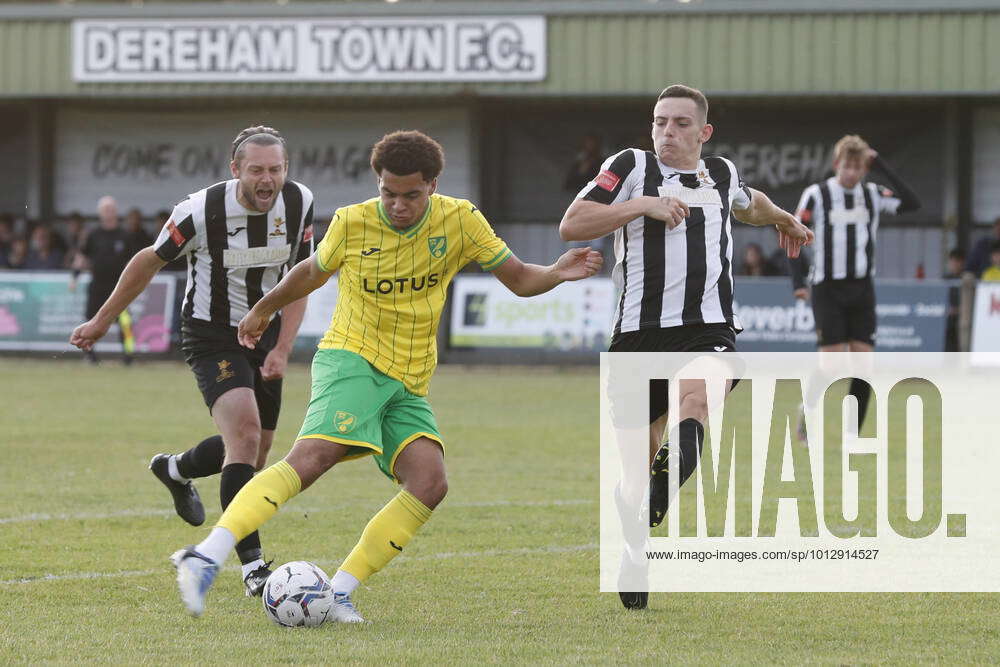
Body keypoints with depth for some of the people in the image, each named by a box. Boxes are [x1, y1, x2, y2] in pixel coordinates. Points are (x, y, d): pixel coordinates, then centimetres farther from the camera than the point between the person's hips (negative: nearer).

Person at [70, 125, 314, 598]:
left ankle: (175, 471, 48)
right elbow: (150, 261, -5)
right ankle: (251, 565, -24)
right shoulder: (201, 211, -22)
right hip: (211, 336, -6)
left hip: (265, 333, 6)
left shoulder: (299, 203, -10)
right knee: (245, 432, -25)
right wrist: (103, 320, 4)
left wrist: (281, 349, -8)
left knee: (256, 451, 15)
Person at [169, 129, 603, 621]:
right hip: (351, 362, -4)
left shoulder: (459, 221, 0)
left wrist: (556, 274, -17)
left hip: (408, 385, 4)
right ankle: (206, 557, -42)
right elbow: (313, 272, 17)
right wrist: (264, 310, 31)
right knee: (313, 456, -30)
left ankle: (338, 594, -13)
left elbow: (518, 279, 5)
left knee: (429, 483, -19)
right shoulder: (351, 223, -3)